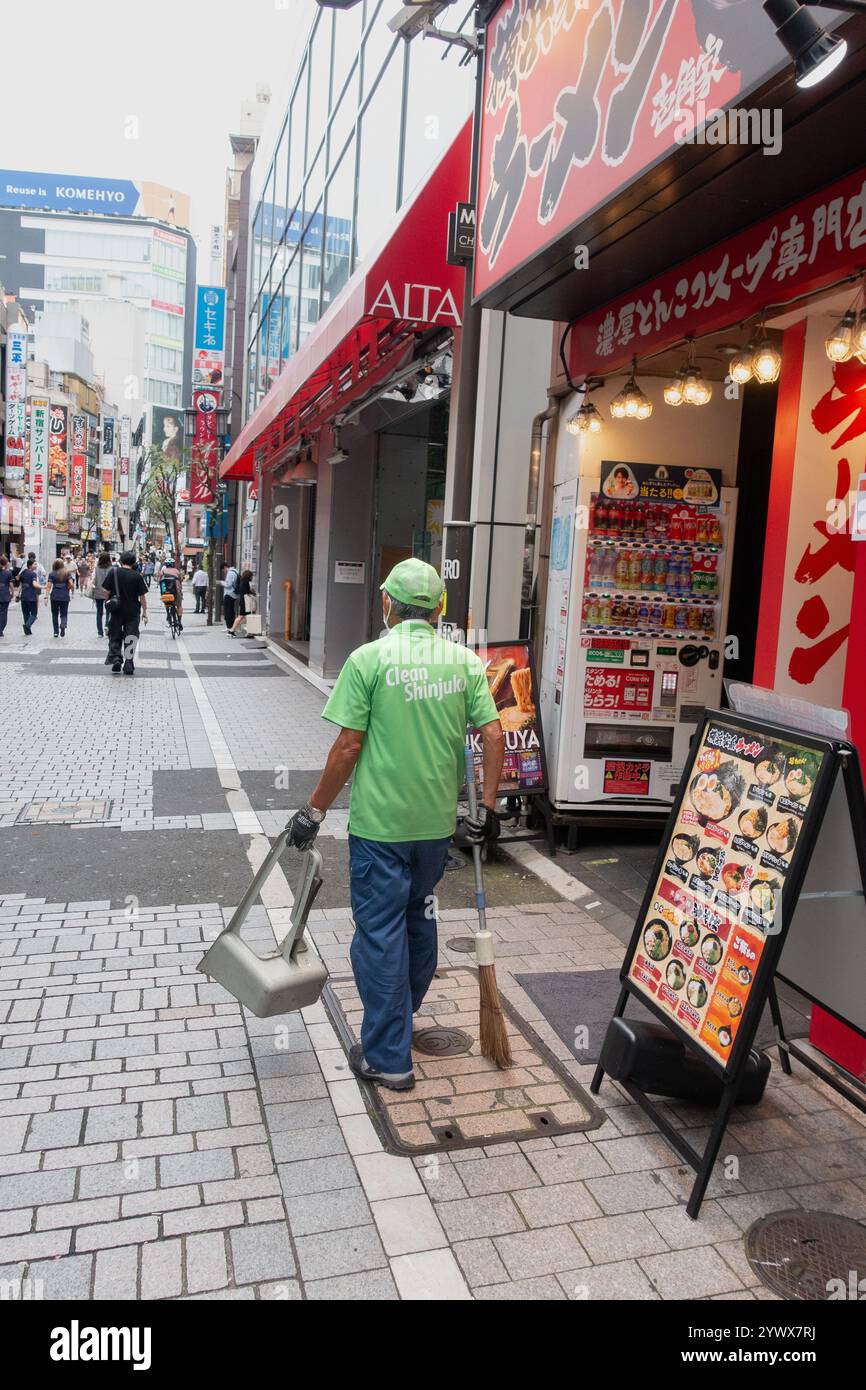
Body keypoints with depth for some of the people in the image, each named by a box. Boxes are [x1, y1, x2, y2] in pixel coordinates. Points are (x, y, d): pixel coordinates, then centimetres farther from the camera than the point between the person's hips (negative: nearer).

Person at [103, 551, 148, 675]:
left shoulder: (113, 572, -5)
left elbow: (106, 591, -5)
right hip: (132, 612, -1)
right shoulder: (137, 576, -7)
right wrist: (144, 611, 4)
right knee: (130, 638, 7)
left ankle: (115, 658, -3)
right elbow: (142, 596, -6)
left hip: (115, 610, 1)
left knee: (115, 637, 15)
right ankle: (128, 665, 7)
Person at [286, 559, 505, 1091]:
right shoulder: (465, 661, 0)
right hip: (437, 820, 5)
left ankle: (389, 1057, 16)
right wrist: (487, 807, 6)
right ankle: (401, 1019, 43)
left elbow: (348, 747, -12)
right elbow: (494, 736, -3)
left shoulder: (369, 659, -11)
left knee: (381, 933, 7)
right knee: (420, 921, 23)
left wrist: (315, 810, -2)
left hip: (380, 822, -5)